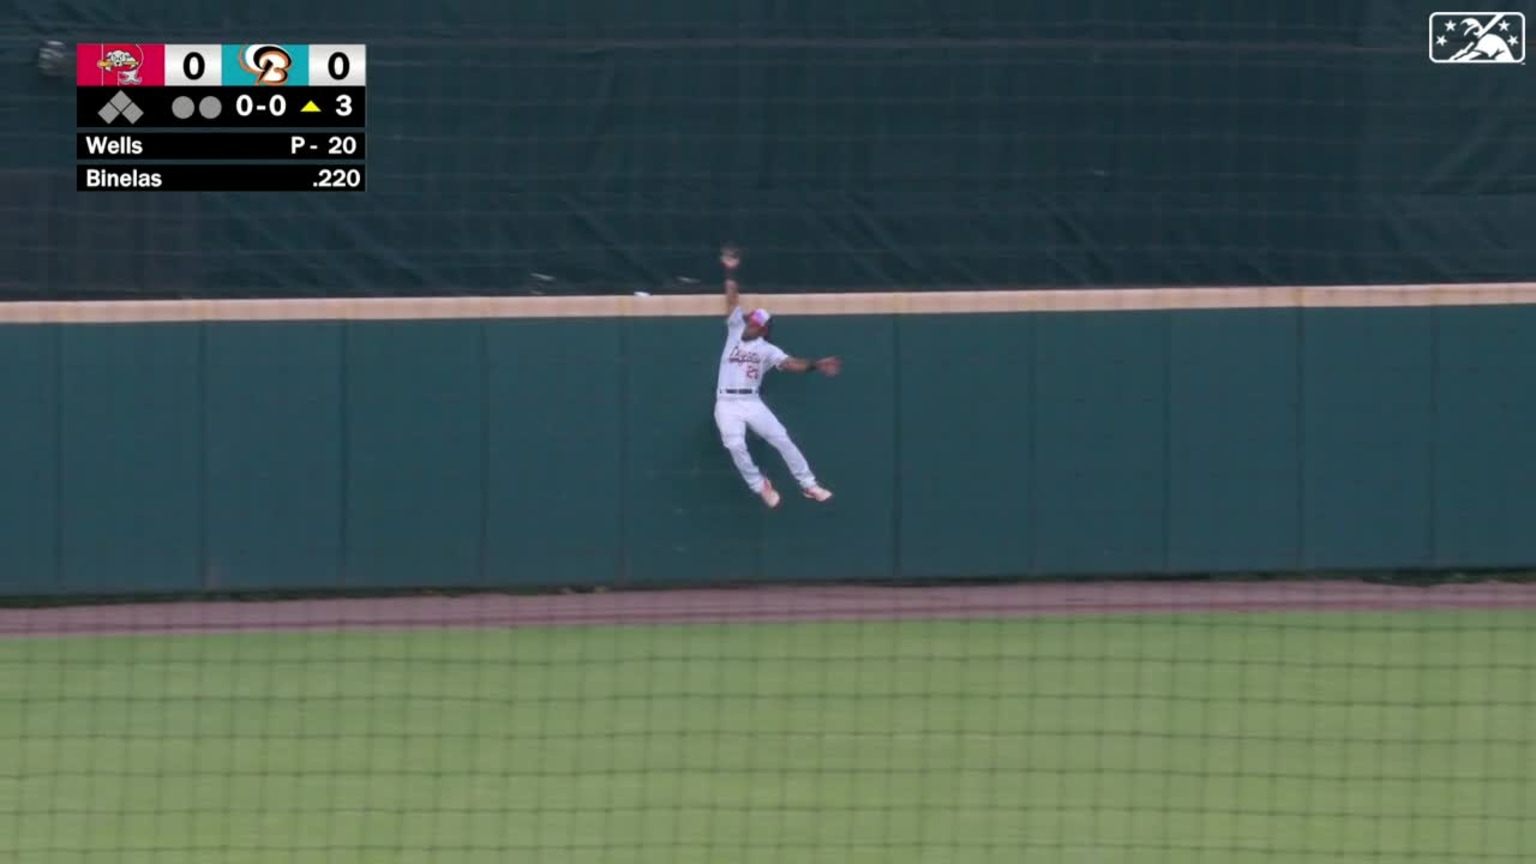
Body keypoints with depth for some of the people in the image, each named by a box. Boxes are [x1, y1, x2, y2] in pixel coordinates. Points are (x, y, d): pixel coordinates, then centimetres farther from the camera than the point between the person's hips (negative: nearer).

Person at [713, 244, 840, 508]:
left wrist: (815, 365, -22)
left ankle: (808, 485, 3)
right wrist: (730, 272, 2)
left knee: (781, 439, -6)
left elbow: (789, 363, -7)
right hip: (727, 404, 0)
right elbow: (732, 300, 6)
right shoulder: (736, 331, 10)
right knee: (736, 445, -20)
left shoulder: (767, 349, 6)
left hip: (752, 403, 0)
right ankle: (759, 486, 0)